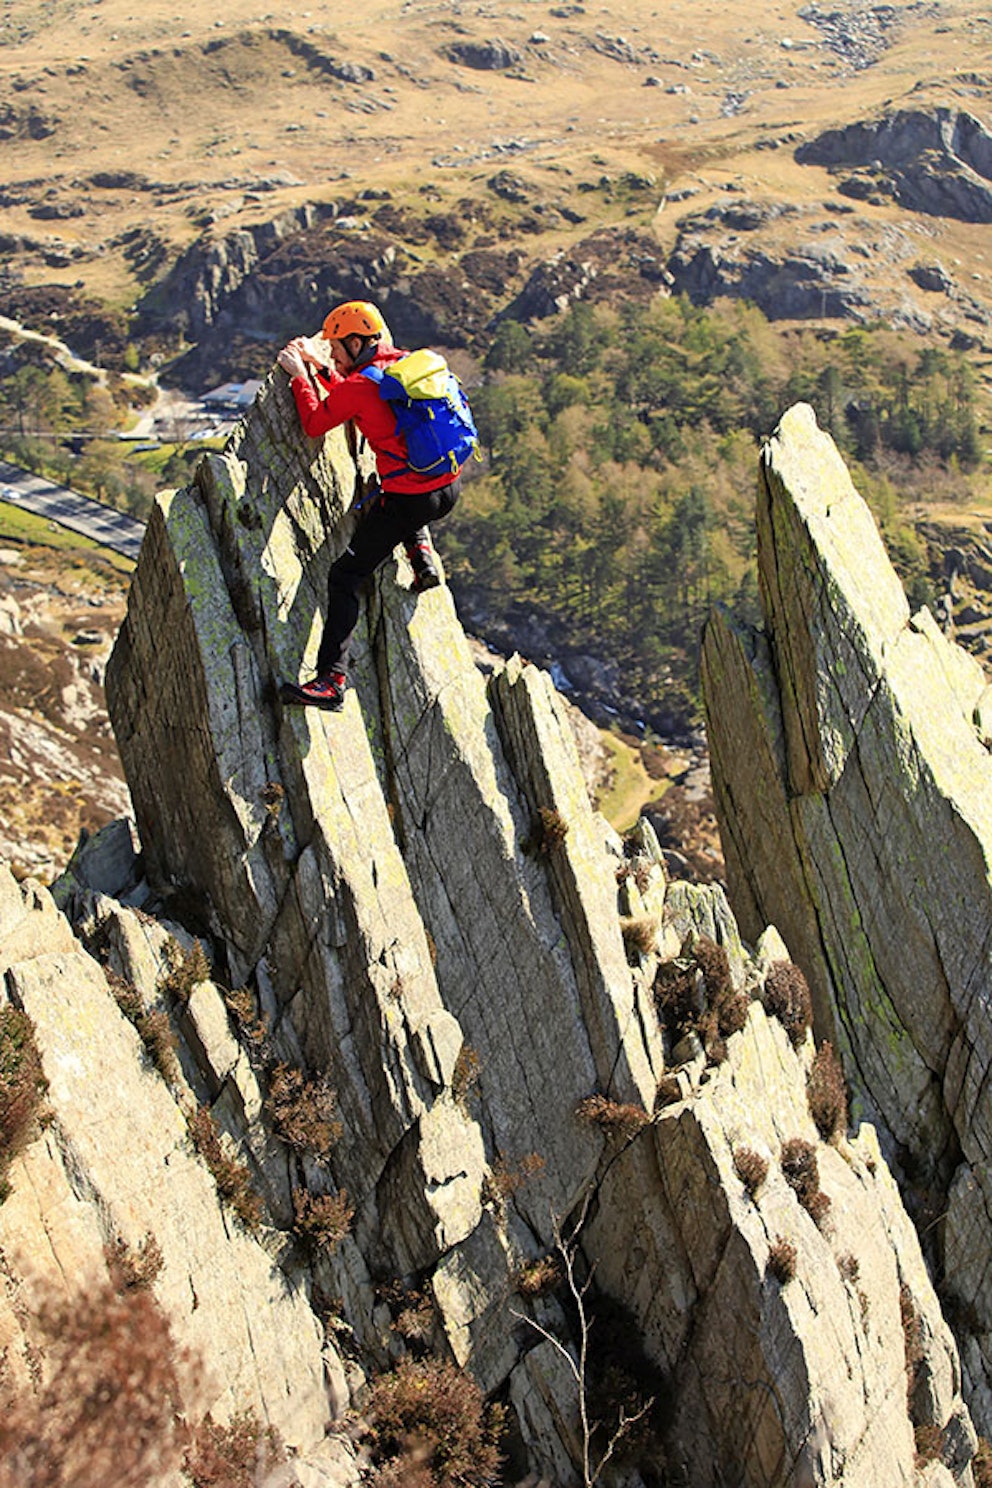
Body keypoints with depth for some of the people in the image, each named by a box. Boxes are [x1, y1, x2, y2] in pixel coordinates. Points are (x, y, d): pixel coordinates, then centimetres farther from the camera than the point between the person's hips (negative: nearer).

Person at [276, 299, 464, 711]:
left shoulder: (360, 386, -15)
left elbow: (314, 424, 1)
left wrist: (299, 375, 10)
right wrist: (319, 366, 22)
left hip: (409, 501, -8)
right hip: (450, 488, 8)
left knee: (344, 577, -2)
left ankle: (331, 680, -10)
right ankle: (422, 552, 20)